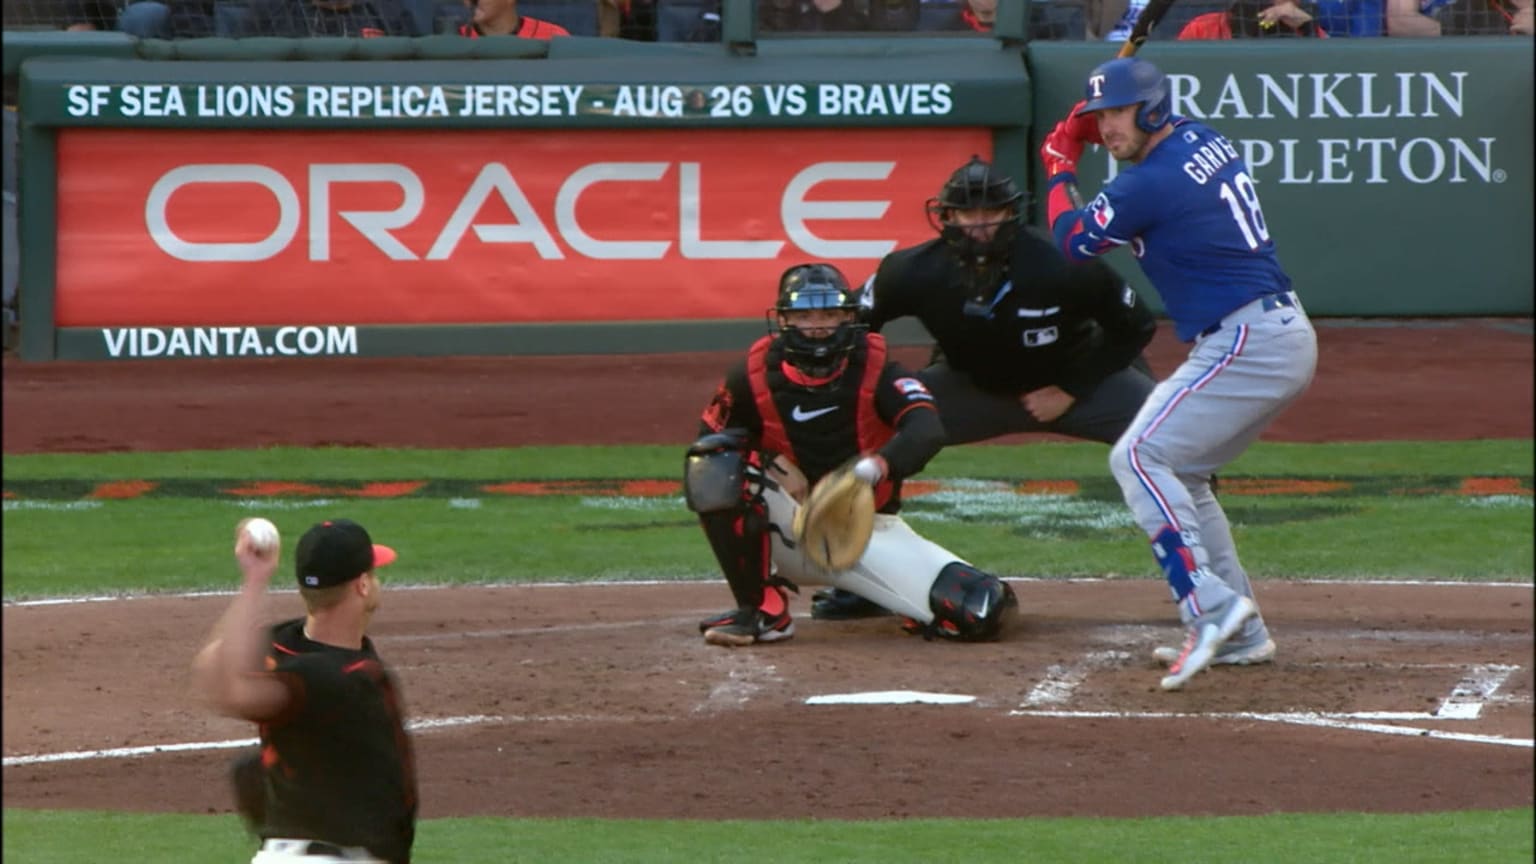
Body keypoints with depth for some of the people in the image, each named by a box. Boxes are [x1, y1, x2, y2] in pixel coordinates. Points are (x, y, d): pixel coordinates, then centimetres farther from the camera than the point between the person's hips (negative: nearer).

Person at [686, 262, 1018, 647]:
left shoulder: (875, 369, -11)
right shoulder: (756, 374, -6)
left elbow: (927, 430, -27)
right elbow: (709, 440, 0)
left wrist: (877, 466, -48)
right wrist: (771, 464, -19)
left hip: (869, 530, -1)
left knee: (982, 612, -22)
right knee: (714, 469, -27)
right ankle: (760, 610, -16)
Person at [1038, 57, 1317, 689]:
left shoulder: (1150, 183, -15)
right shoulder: (1203, 139, 11)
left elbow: (1073, 240, -1)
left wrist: (1060, 167, 15)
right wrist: (1096, 138, 20)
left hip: (1246, 345, -10)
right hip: (1286, 336, 10)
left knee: (1139, 458, -14)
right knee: (1178, 472, 18)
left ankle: (1211, 604, -27)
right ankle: (1240, 634, 16)